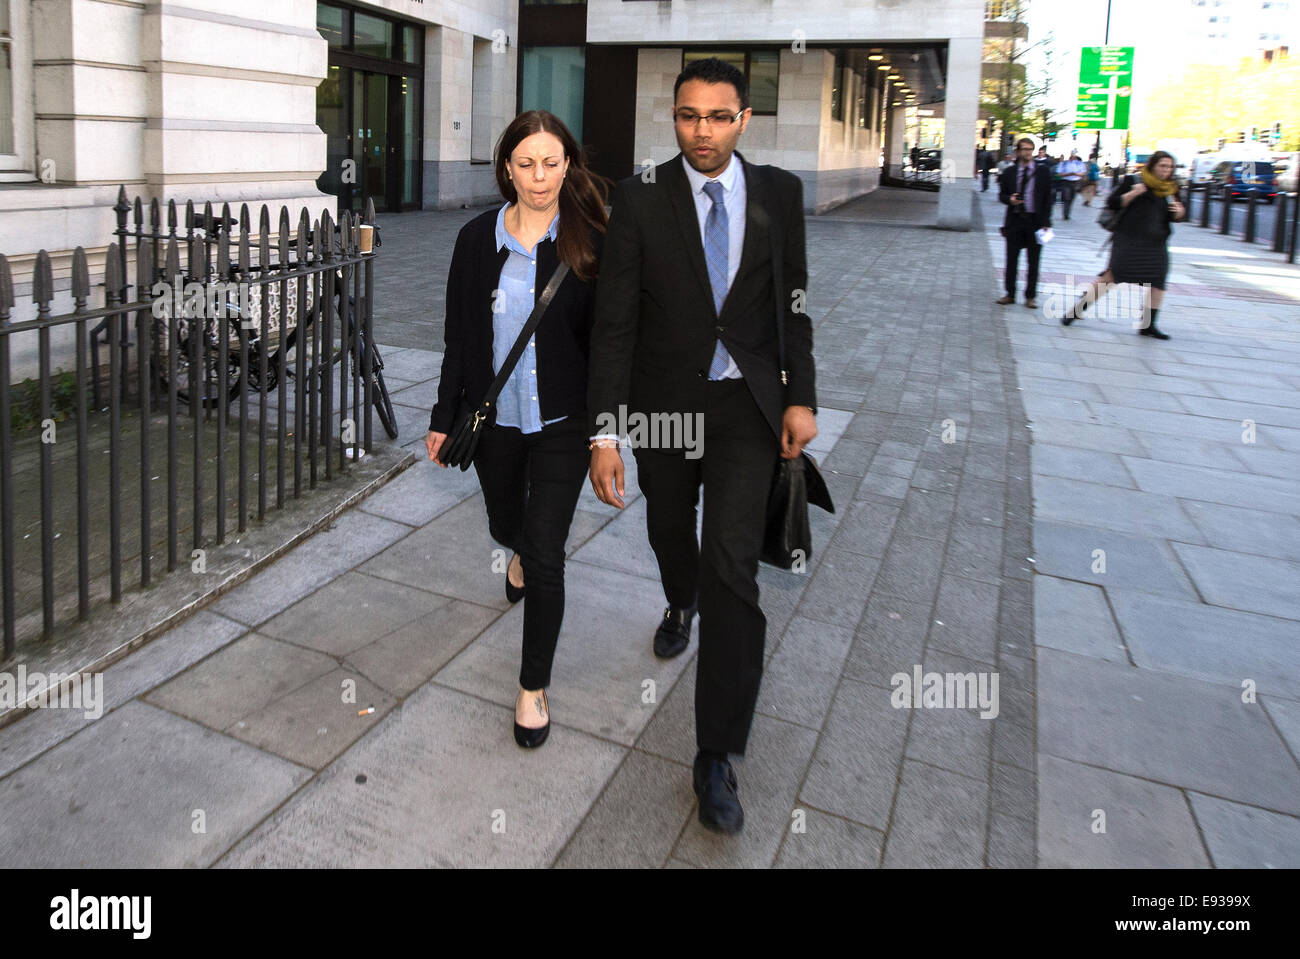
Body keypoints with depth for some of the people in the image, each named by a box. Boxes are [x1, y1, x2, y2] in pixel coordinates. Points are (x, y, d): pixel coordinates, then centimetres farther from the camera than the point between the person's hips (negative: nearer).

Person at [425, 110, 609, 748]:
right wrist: (445, 417, 4)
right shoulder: (478, 239, 0)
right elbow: (459, 335, 4)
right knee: (505, 526, 23)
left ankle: (534, 686, 11)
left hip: (562, 422, -3)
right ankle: (522, 553, 63)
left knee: (545, 557, -4)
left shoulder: (588, 242, -7)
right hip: (494, 417, 3)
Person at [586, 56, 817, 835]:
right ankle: (681, 604, 59)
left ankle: (718, 755, -1)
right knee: (670, 533, 21)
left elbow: (795, 299, 4)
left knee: (733, 567, -10)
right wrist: (604, 431, -16)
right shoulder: (640, 198, -8)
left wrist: (801, 398, -2)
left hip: (746, 404, -1)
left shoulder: (779, 192, -3)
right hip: (663, 400, 1)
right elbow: (614, 322, -11)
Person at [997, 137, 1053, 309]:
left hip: (1035, 221, -1)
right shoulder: (1009, 172, 5)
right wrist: (1009, 199, -14)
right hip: (1014, 220, 1)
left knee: (1033, 261, 4)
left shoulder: (1043, 171, 1)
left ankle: (1031, 296, 11)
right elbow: (1002, 195, 11)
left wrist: (1046, 223, -5)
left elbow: (1047, 198, 1)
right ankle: (1010, 294, 16)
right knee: (1011, 260, 6)